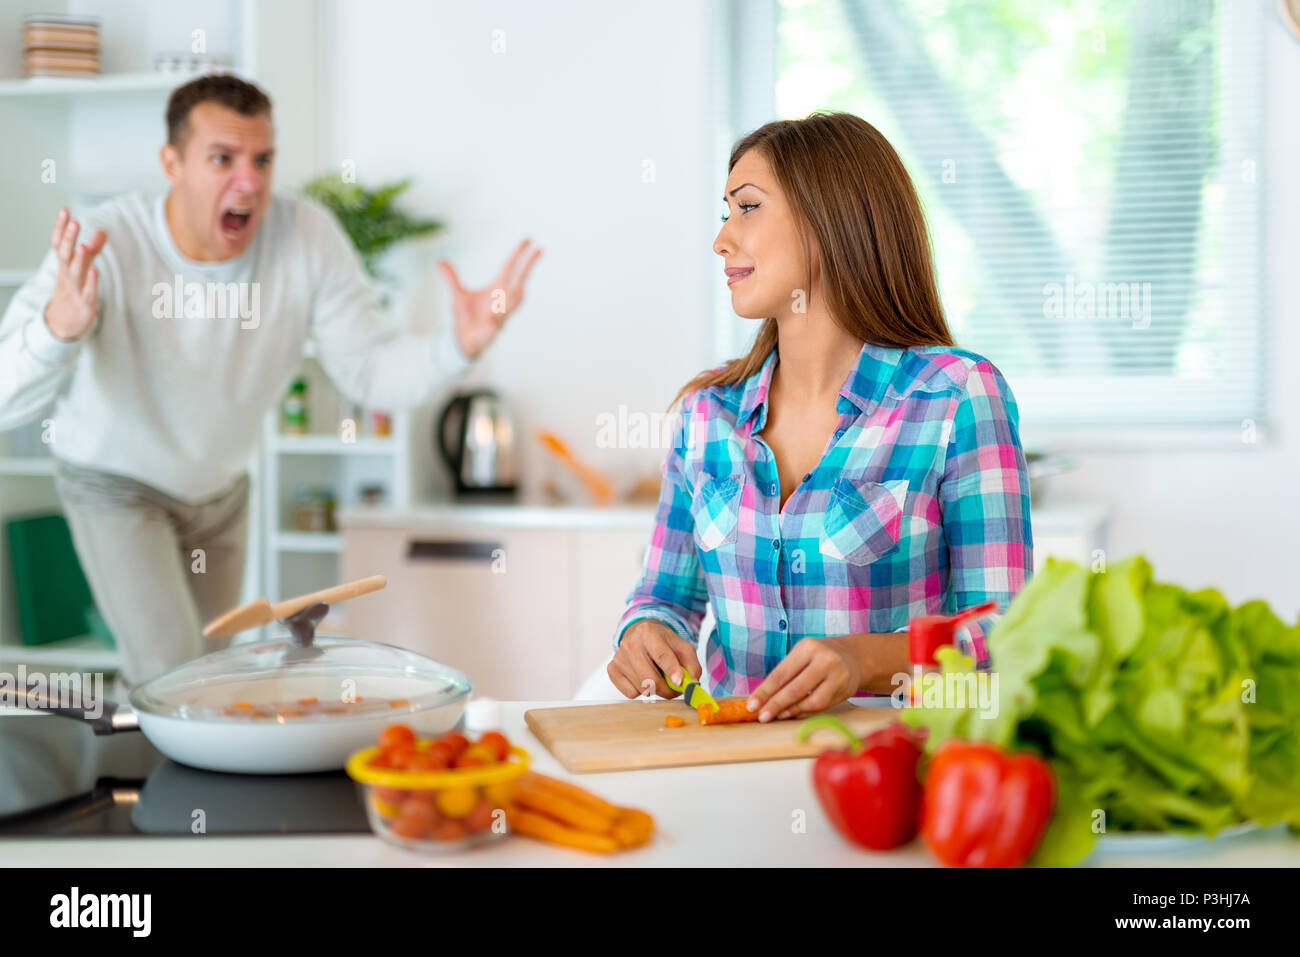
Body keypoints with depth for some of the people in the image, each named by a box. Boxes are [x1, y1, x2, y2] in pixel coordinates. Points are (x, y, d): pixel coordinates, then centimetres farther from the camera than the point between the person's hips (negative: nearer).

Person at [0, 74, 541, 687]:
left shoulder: (308, 237, -23)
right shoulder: (103, 249, -33)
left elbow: (370, 370, -19)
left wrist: (459, 345, -40)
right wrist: (59, 326, -64)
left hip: (220, 489, 5)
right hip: (116, 482, -4)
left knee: (211, 666, 22)